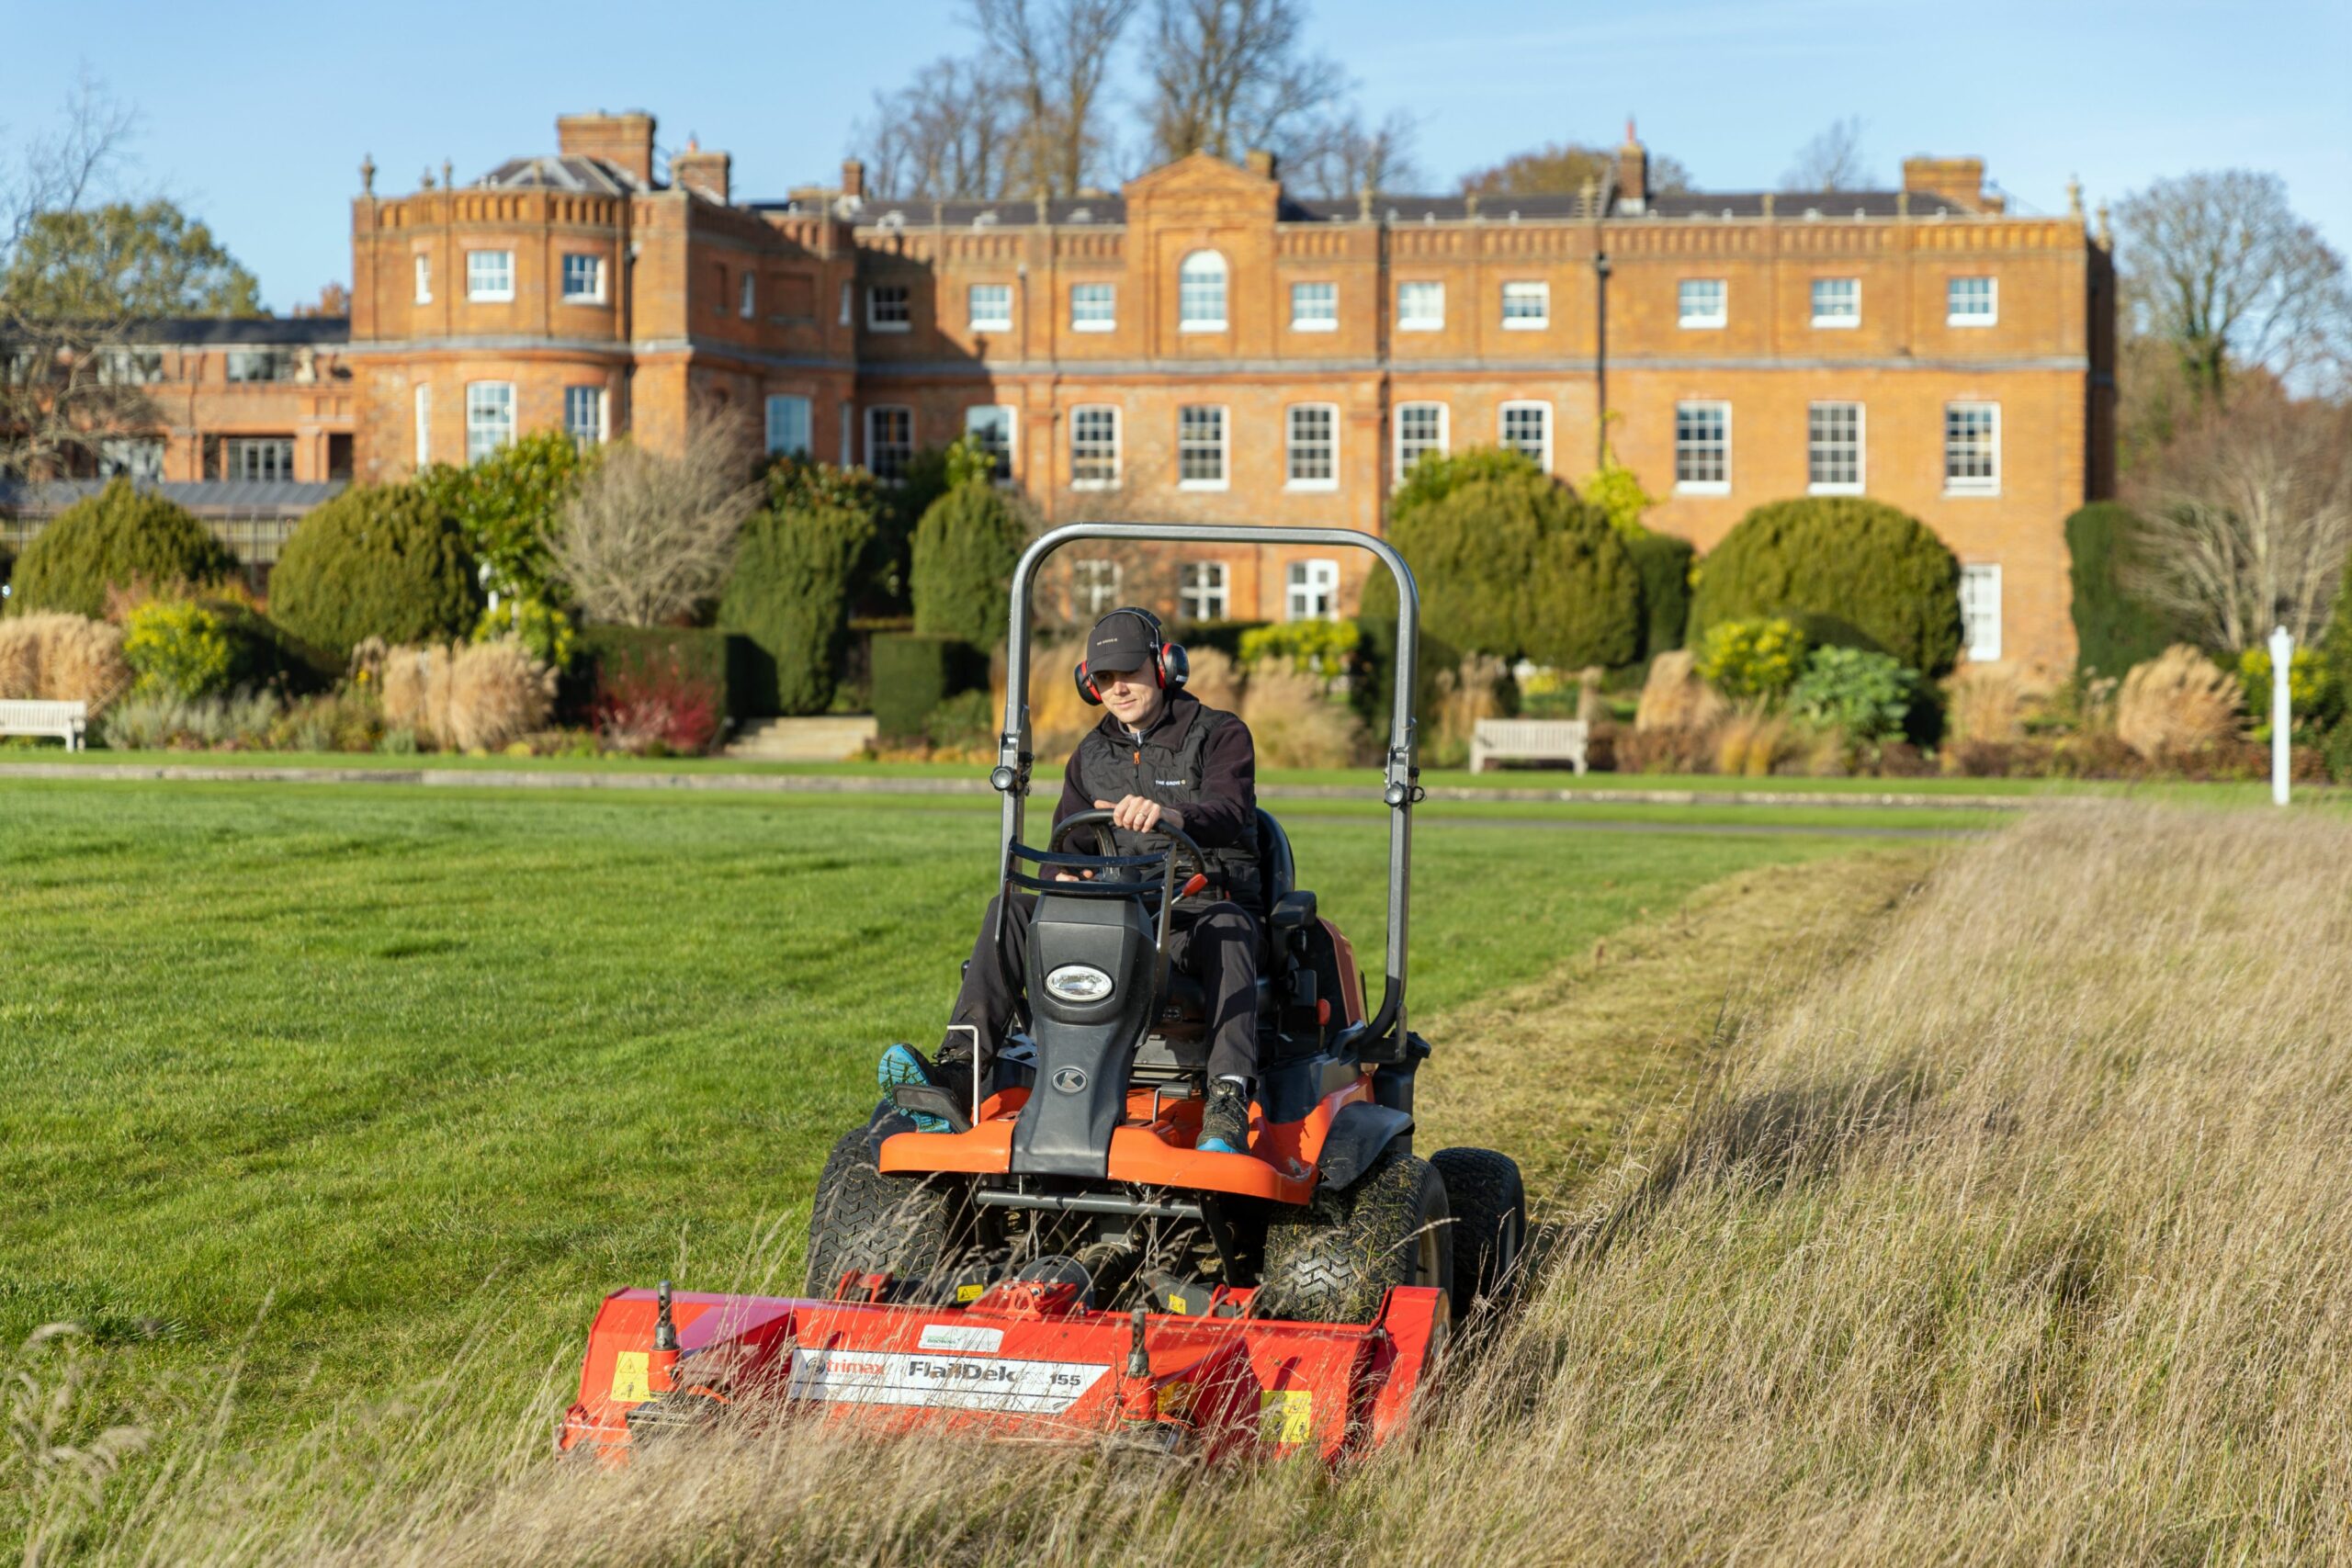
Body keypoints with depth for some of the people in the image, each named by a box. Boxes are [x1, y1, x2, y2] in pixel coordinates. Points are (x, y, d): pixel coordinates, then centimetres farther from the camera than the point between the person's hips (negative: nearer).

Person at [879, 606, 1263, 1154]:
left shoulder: (1219, 735, 0)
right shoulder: (1092, 756, 18)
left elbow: (1231, 812, -21)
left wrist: (1169, 815, -45)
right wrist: (1066, 877, -12)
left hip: (1205, 904, -5)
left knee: (1227, 928, -41)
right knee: (1013, 911, -18)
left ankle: (1228, 1107, -58)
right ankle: (958, 1072, -32)